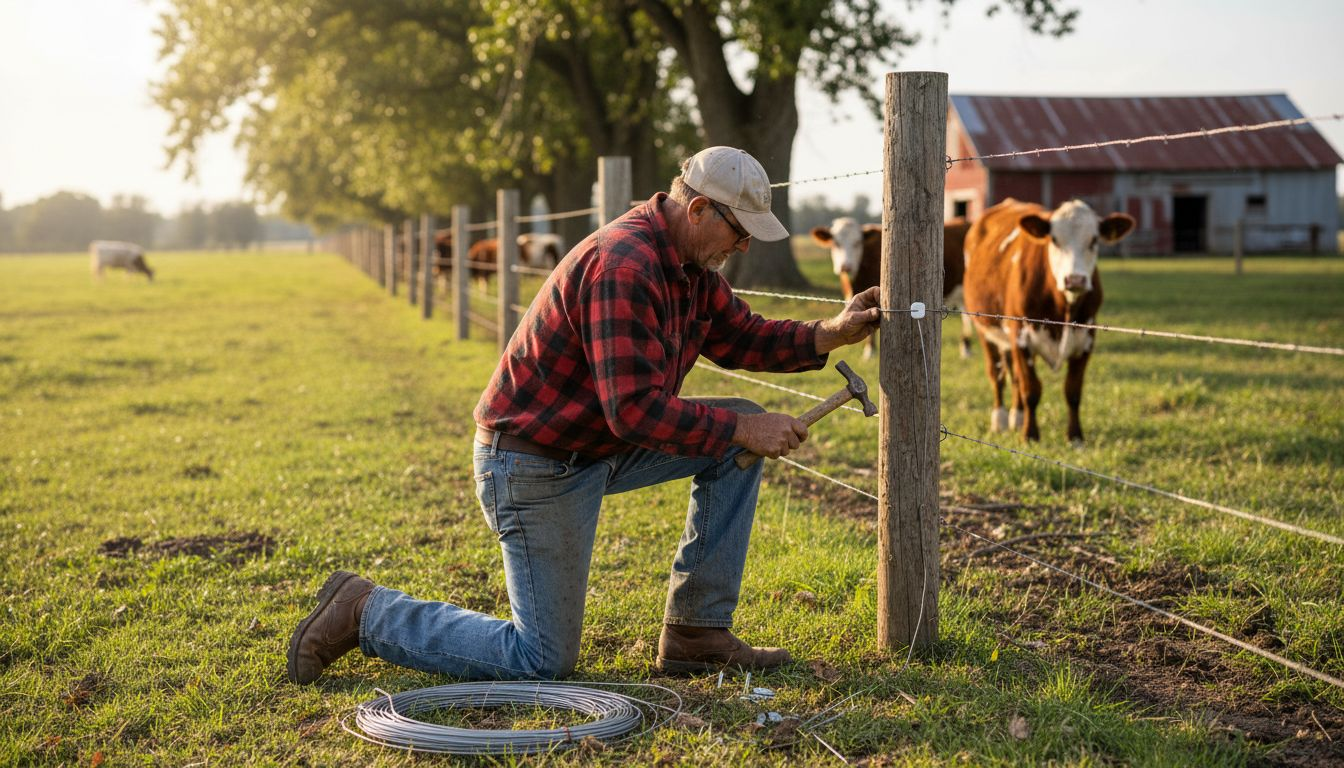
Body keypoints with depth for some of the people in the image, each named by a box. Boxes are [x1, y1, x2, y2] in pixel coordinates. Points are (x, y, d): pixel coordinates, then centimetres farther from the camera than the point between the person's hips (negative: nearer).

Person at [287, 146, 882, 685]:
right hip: (533, 462, -10)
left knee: (743, 427, 3)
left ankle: (697, 631, 7)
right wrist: (742, 430, -23)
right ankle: (365, 612, 7)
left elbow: (741, 337, 14)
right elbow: (636, 411, -31)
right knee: (543, 661, -5)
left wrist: (830, 334, -2)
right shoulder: (623, 267, -28)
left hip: (599, 445, 10)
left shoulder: (690, 263, 4)